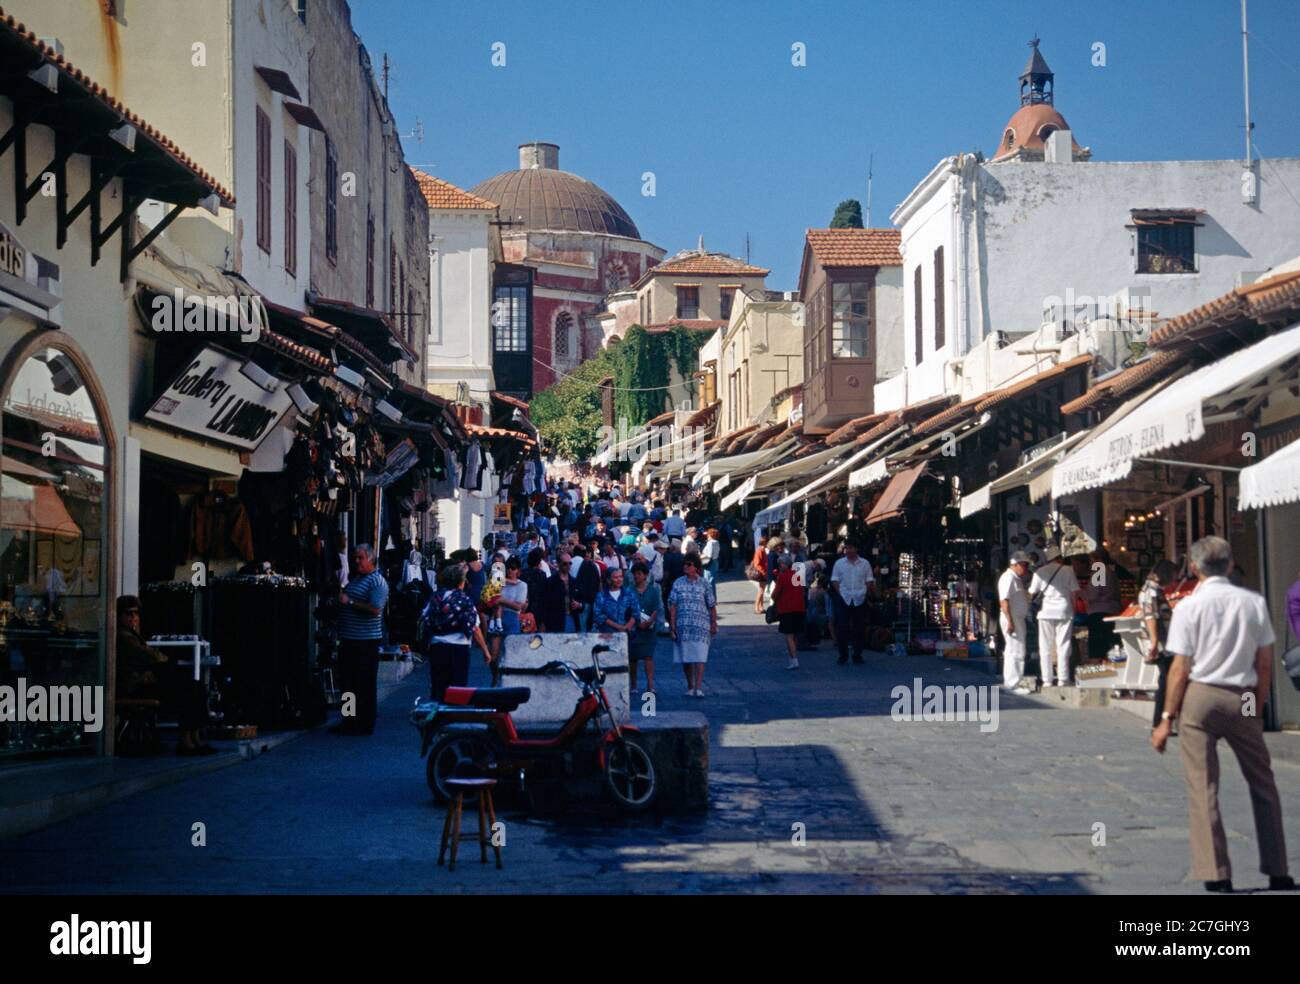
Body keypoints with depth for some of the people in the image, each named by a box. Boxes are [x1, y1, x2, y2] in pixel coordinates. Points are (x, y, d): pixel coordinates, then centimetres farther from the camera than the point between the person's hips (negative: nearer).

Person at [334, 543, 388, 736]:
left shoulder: (377, 581, -11)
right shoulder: (354, 579, 18)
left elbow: (374, 609, -23)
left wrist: (349, 602, -19)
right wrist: (339, 599, 10)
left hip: (366, 640, -9)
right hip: (349, 639, 9)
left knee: (364, 685, -2)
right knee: (346, 682, 14)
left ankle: (365, 725, 4)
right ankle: (349, 722, 22)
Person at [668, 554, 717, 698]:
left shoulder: (705, 584, 3)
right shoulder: (678, 583, 5)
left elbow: (712, 606, 8)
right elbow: (673, 605, 3)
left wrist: (714, 624, 7)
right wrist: (672, 625, -3)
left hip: (701, 626, -2)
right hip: (683, 626, 2)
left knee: (699, 656, -10)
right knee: (685, 657, 7)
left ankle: (698, 687, -13)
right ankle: (690, 687, 19)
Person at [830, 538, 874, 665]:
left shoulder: (865, 563, 7)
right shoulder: (839, 563, 6)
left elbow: (869, 580, 10)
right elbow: (834, 580, 6)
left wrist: (863, 592, -2)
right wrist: (840, 592, -6)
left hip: (860, 599, 1)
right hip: (843, 599, -1)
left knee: (859, 628, 3)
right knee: (842, 628, -5)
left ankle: (857, 654, 13)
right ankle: (843, 655, 2)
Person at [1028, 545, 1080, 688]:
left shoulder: (1040, 572, 0)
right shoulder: (1067, 570, -1)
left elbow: (1032, 593, -1)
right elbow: (1075, 591, -4)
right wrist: (1072, 606, 10)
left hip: (1046, 612, 1)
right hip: (1064, 611, 0)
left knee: (1045, 648, 6)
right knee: (1063, 647, 4)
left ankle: (1046, 680, 4)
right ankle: (1063, 679, 0)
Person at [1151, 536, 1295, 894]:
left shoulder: (1189, 606, -6)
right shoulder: (1253, 602, 3)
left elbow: (1180, 668, -7)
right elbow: (1265, 663, 5)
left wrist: (1167, 717, -2)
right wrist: (1258, 707, 16)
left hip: (1199, 696, -3)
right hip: (1242, 698, 3)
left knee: (1203, 788, 2)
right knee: (1263, 785, 15)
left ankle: (1216, 874, 0)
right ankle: (1277, 871, 18)